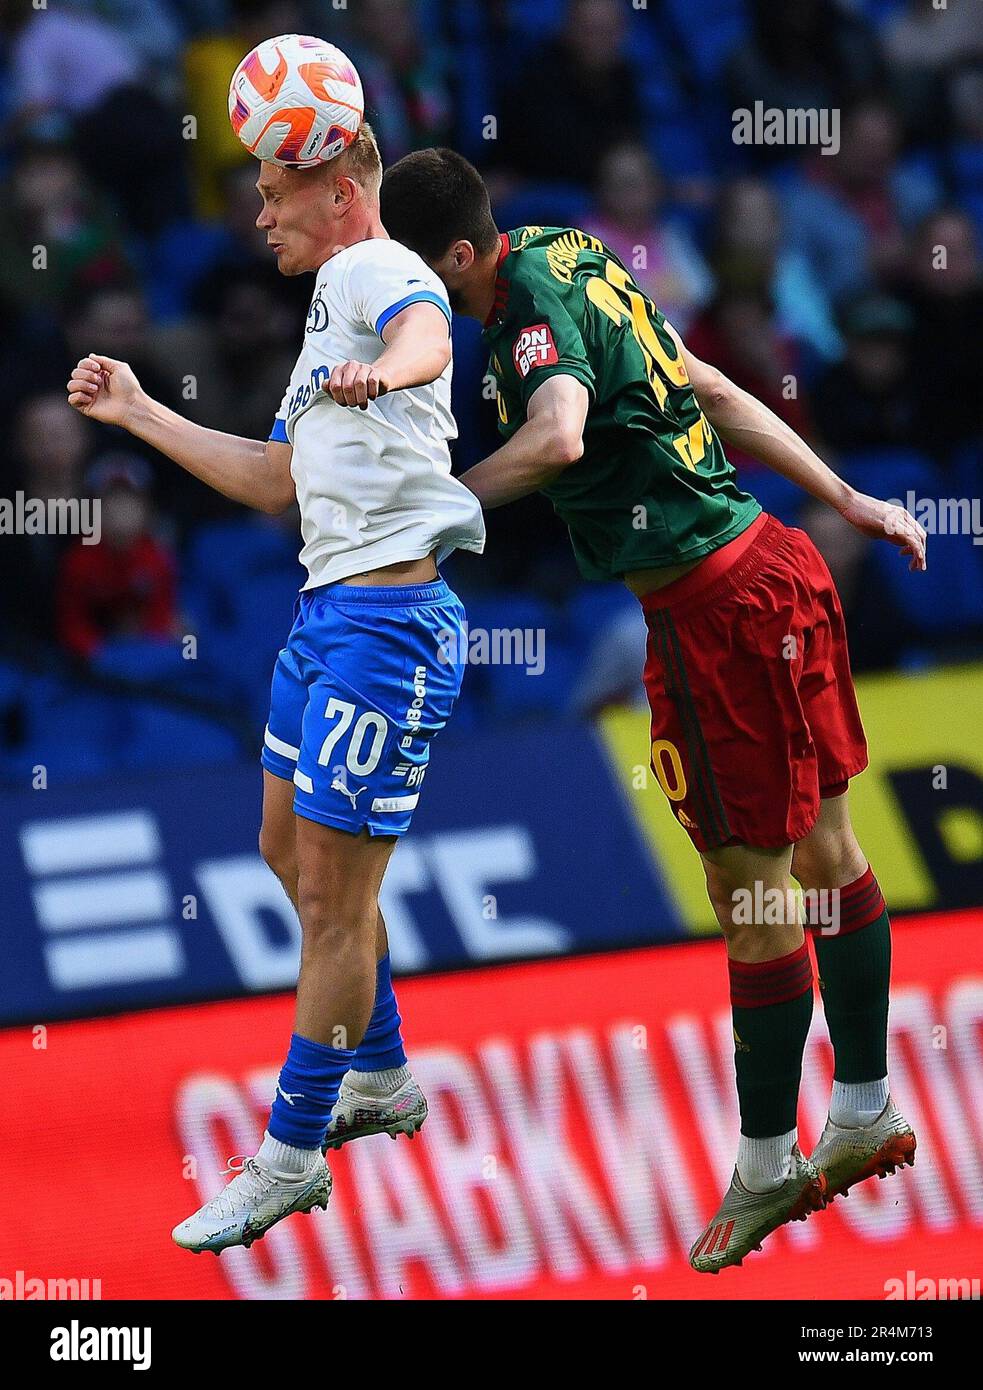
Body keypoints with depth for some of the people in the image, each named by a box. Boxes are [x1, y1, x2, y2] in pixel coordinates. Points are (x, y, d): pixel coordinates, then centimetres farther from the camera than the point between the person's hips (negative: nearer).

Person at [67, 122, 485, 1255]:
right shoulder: (333, 300, 23)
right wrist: (138, 414, 31)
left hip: (388, 620, -11)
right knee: (291, 852, 24)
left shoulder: (373, 269, -9)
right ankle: (379, 1079, 40)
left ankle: (290, 1157, 4)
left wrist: (385, 367, -58)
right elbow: (276, 481, 30)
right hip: (328, 610, 11)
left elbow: (425, 331, -35)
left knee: (333, 894, -4)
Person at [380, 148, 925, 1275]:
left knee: (752, 891, 0)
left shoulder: (534, 309, -17)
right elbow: (715, 393, 17)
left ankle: (767, 1168, 8)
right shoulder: (571, 263, 11)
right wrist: (847, 501, 22)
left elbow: (559, 435, -39)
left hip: (712, 609, -10)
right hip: (775, 562, 10)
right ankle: (866, 1117, 29)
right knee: (827, 851, 18)